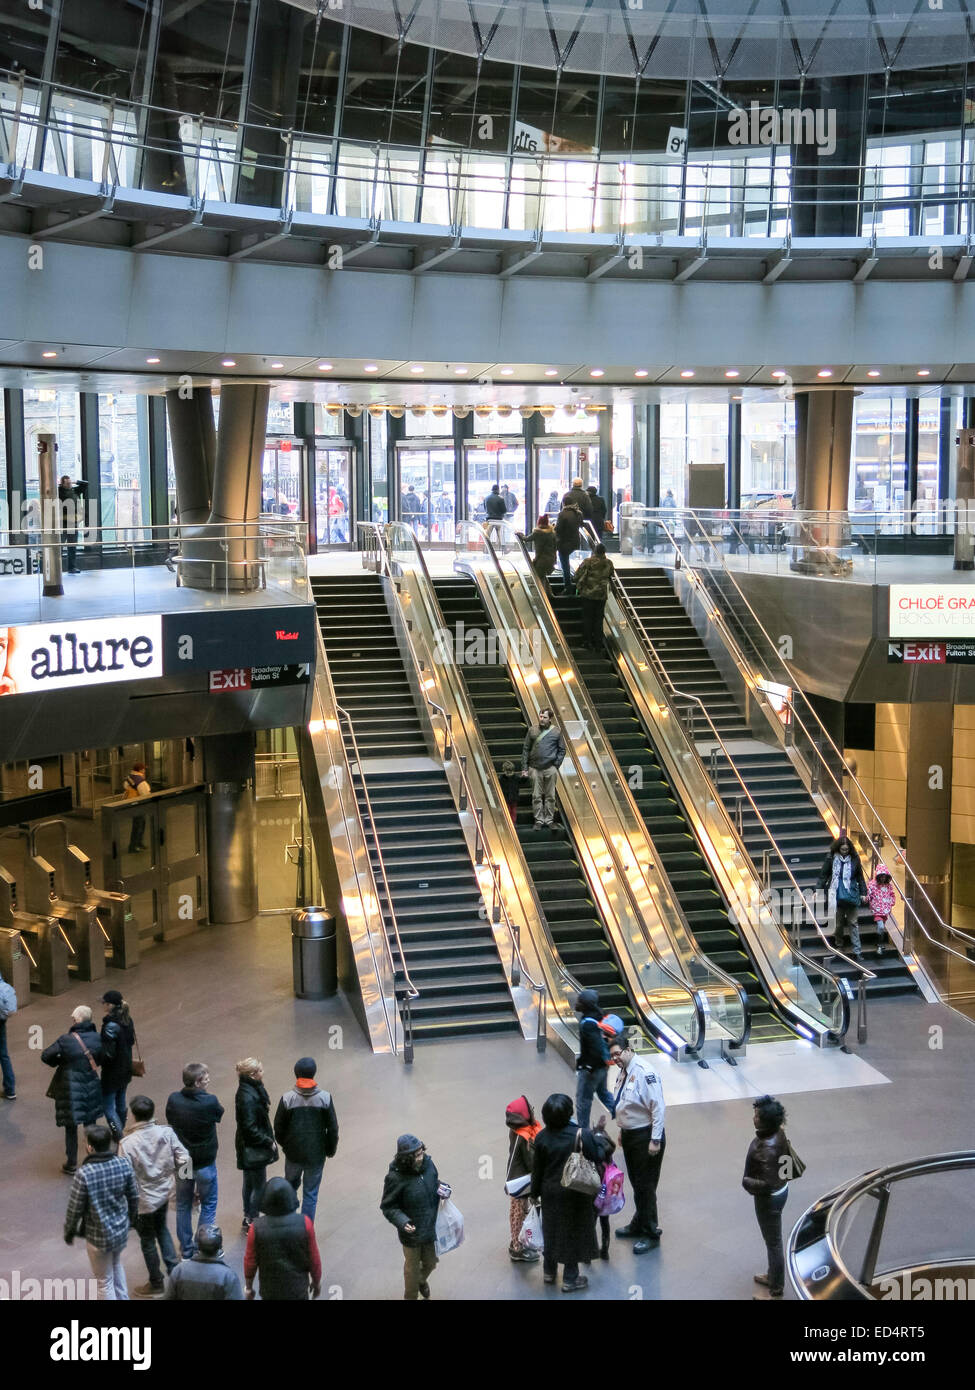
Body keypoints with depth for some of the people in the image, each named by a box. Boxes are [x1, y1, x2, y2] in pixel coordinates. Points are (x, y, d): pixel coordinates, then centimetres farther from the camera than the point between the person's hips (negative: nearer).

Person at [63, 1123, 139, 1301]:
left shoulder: (84, 1173, -26)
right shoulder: (124, 1164, -13)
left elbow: (75, 1208, -16)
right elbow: (133, 1197, 0)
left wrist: (69, 1232, 2)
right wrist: (132, 1219, 19)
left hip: (98, 1235, -5)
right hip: (121, 1229, 5)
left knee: (105, 1281, 15)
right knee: (116, 1265, 32)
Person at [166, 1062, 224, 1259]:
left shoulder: (173, 1100, -15)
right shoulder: (210, 1102, -25)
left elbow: (170, 1121, 1)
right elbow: (219, 1115, -4)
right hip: (205, 1164, -3)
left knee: (183, 1206, 20)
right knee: (208, 1205, 16)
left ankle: (186, 1250, 30)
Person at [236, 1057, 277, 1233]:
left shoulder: (253, 1089, 1)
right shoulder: (247, 1097, -29)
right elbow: (250, 1128, -26)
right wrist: (269, 1142, -16)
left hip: (248, 1147, 10)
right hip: (253, 1149, -10)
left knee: (250, 1183, 21)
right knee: (259, 1186, 4)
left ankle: (248, 1220, 35)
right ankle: (251, 1223, 16)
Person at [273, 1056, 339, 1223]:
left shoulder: (287, 1098, -13)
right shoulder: (325, 1098, -13)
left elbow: (278, 1128, -3)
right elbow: (333, 1128, -5)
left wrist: (284, 1145, 15)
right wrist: (331, 1149, 10)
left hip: (293, 1153, 1)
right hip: (316, 1153, -1)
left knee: (291, 1184, 26)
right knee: (311, 1193, 9)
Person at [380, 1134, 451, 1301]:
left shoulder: (428, 1164, -12)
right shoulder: (396, 1178, -26)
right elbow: (387, 1207, -16)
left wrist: (443, 1188, -13)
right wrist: (402, 1222, -31)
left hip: (431, 1228, 5)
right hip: (412, 1231, -5)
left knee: (430, 1263, 25)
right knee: (412, 1266, 17)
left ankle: (422, 1280, 59)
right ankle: (411, 1296, 44)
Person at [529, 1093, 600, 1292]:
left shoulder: (542, 1138, -11)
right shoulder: (582, 1135, -21)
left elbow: (537, 1169, -3)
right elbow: (595, 1159, -12)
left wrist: (535, 1193, 10)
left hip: (550, 1193, 3)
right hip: (575, 1194, -3)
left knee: (551, 1230, 20)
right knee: (573, 1231, 11)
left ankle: (549, 1271, 37)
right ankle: (570, 1279, 20)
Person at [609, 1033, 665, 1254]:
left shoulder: (644, 1072, -23)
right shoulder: (625, 1071, 5)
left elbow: (658, 1107, -22)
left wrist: (655, 1140, -22)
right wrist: (623, 1130, 20)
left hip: (645, 1136, -9)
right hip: (630, 1134, 9)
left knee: (646, 1185, 0)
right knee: (636, 1183, 21)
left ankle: (651, 1233, 13)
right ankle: (638, 1225, 37)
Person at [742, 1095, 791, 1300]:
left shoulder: (767, 1148, -36)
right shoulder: (778, 1133, -9)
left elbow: (767, 1184, -35)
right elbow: (788, 1157, 8)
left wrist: (747, 1182, -18)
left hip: (769, 1198, -9)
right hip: (780, 1189, 9)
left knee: (773, 1241, 10)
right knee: (772, 1238, 27)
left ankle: (776, 1290, 27)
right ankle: (772, 1276, 47)